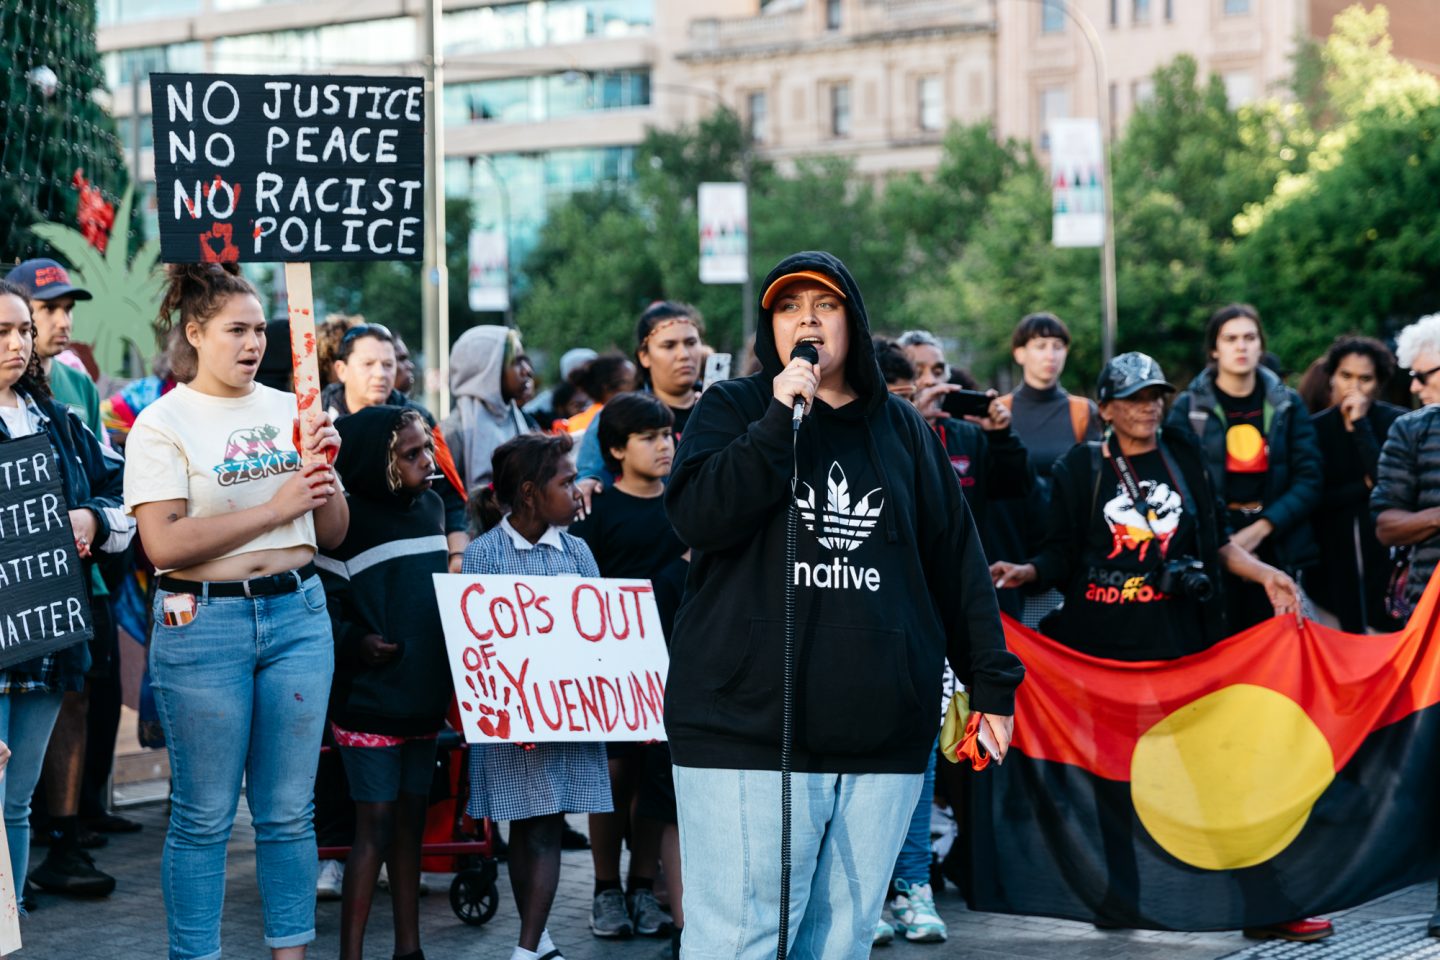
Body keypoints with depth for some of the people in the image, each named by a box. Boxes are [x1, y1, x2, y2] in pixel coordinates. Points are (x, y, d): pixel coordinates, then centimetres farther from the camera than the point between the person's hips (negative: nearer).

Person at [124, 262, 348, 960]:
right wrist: (276, 507, -15)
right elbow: (164, 543, -16)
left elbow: (333, 534, 15)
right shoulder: (163, 423, -4)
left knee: (288, 810, 9)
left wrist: (323, 475, -5)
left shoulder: (287, 410, 10)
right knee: (204, 816, 2)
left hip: (297, 614, 4)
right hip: (203, 622, -4)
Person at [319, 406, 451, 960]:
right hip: (369, 697, -7)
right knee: (375, 823, -6)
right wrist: (355, 643, -27)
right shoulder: (349, 518, -10)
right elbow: (325, 599, -13)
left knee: (411, 819, 12)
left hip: (423, 693, 7)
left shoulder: (432, 507, 10)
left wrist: (454, 660, 15)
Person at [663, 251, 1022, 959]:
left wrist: (991, 679, 13)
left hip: (883, 736, 3)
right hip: (748, 732, -3)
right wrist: (780, 421, -15)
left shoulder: (902, 430, 15)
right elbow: (697, 519, -10)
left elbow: (956, 557, 16)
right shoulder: (732, 410, 7)